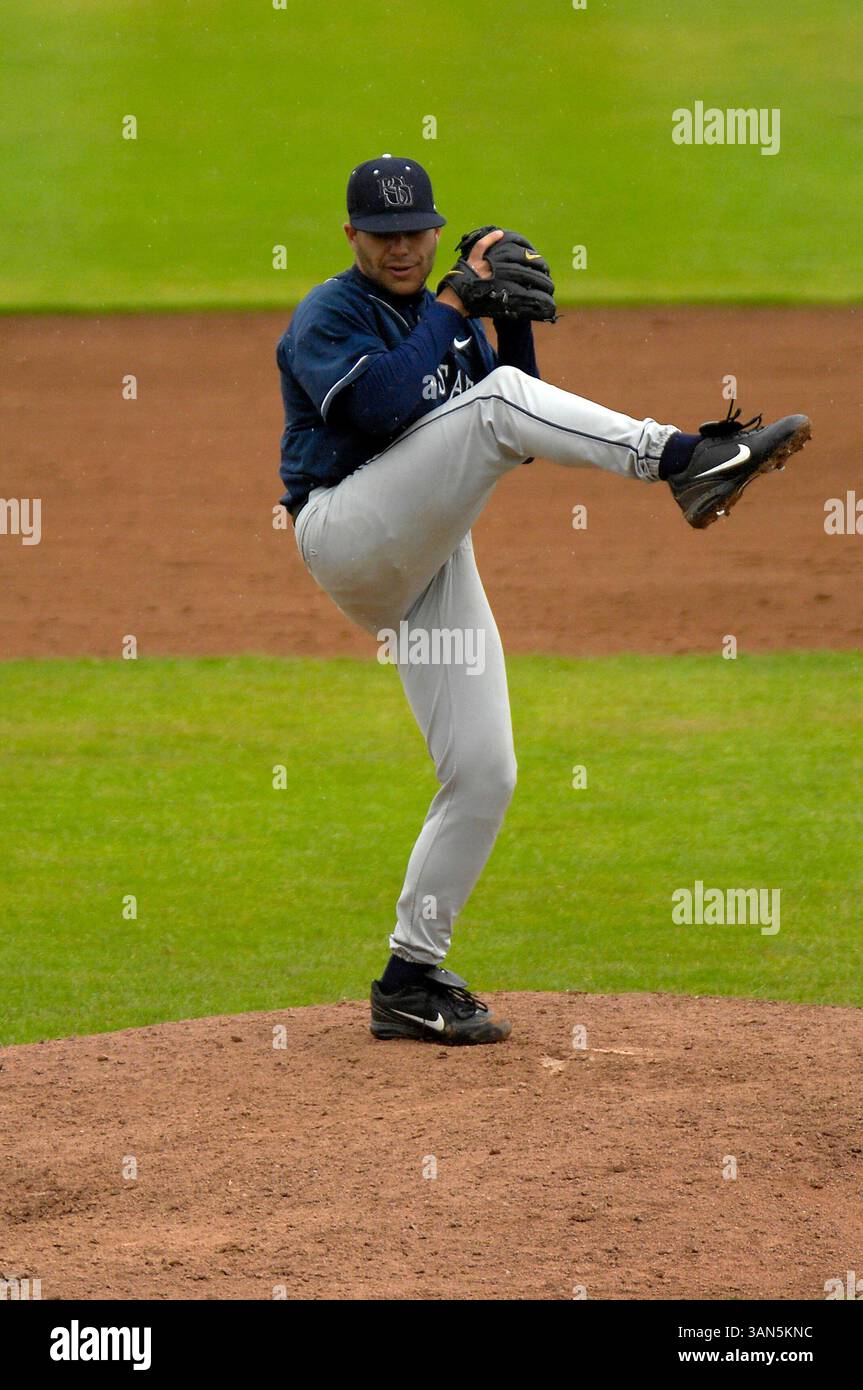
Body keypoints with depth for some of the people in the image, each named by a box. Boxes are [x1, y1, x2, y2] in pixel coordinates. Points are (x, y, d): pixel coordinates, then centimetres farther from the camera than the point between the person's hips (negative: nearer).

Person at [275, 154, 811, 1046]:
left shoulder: (444, 321, 22)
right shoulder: (328, 315, -1)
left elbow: (522, 409, 14)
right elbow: (376, 406, -20)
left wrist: (515, 322, 1)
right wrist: (452, 307, -15)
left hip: (434, 564, 8)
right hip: (347, 533, -7)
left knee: (483, 773, -1)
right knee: (497, 403, -27)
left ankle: (412, 978, 5)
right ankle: (686, 461, -40)